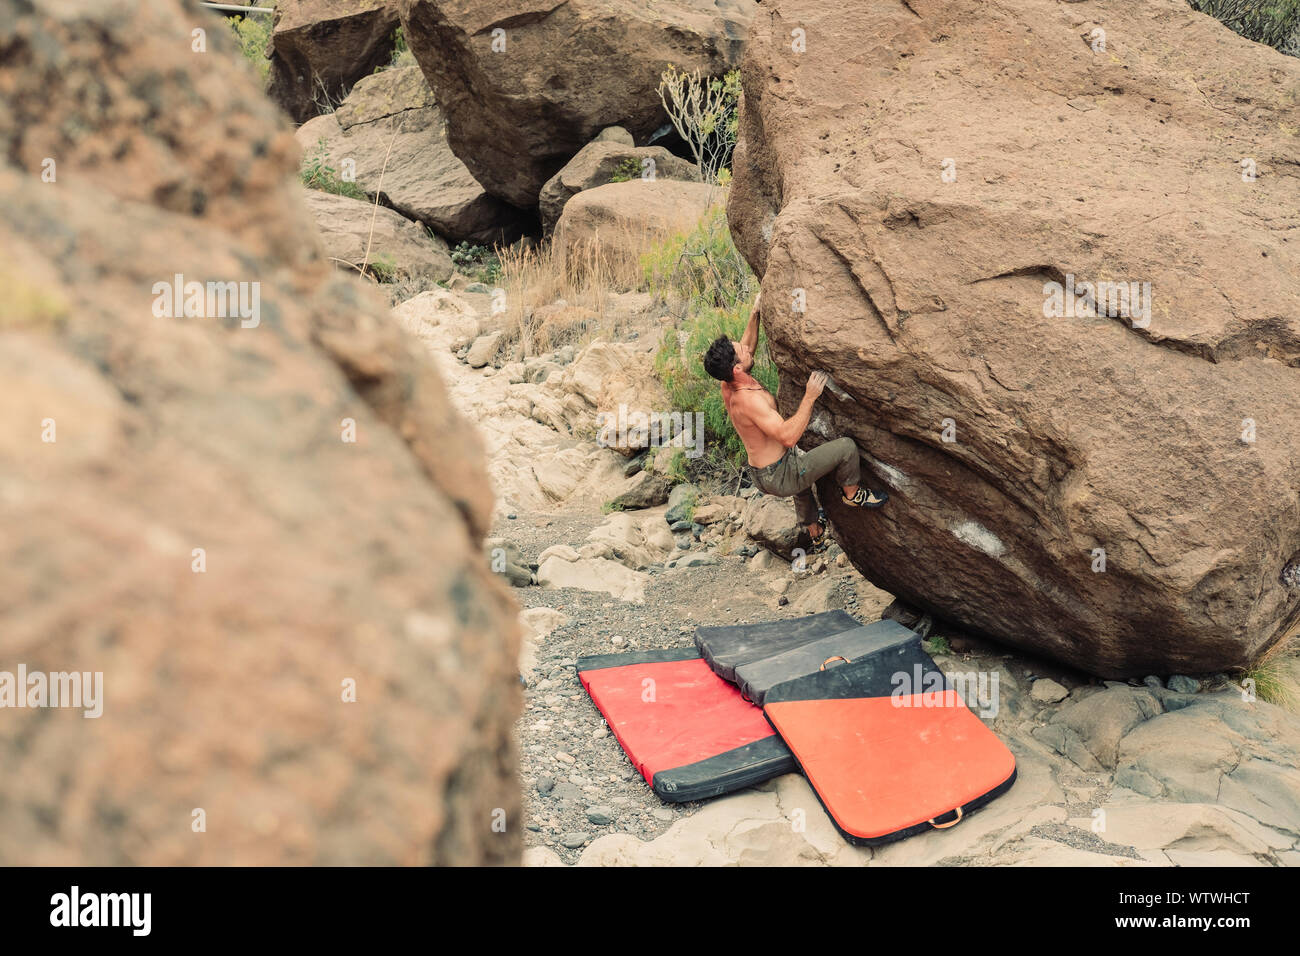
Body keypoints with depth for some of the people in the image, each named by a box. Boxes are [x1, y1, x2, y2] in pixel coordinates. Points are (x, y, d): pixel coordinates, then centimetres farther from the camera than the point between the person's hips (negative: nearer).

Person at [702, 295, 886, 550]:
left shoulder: (728, 386, -4)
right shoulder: (749, 399, -32)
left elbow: (748, 347, 16)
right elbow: (788, 436, -39)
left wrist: (755, 314, 14)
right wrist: (810, 397, -35)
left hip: (760, 474, 10)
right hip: (779, 477, -10)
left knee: (803, 485, 42)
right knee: (846, 446, -6)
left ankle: (816, 534, 59)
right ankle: (852, 492, 20)